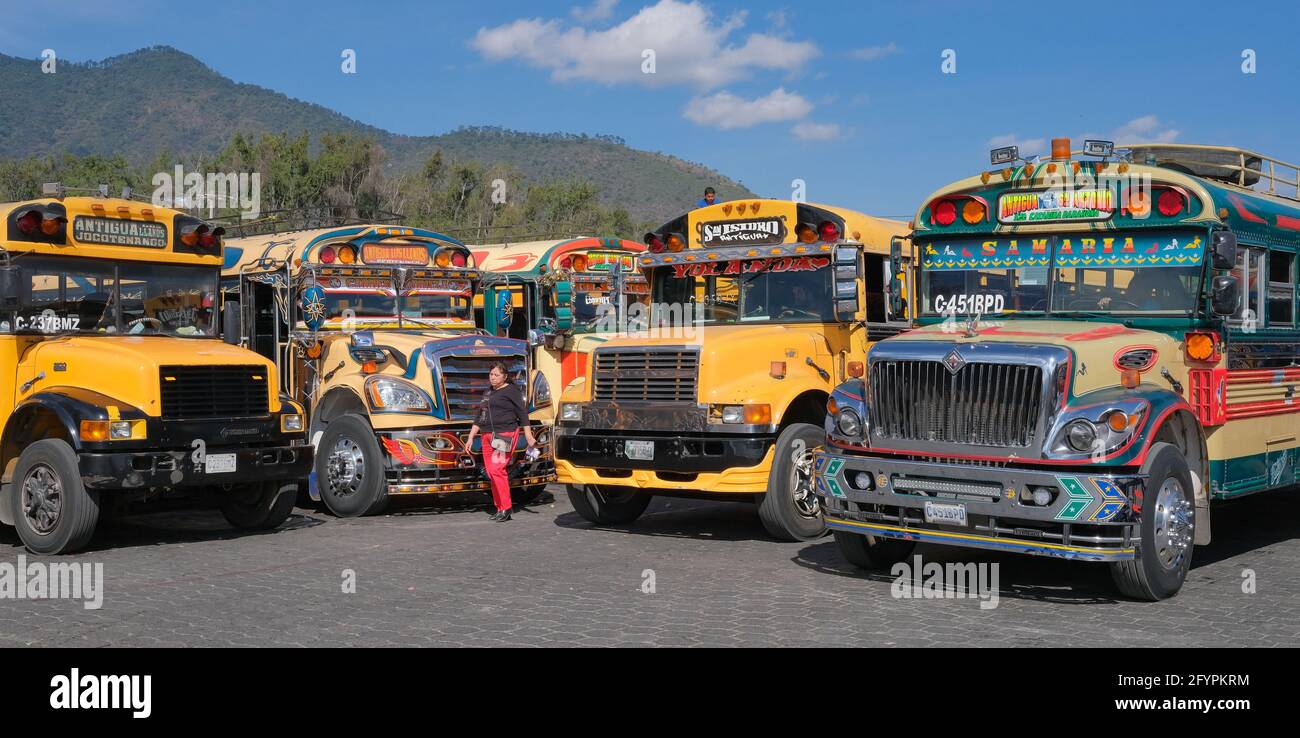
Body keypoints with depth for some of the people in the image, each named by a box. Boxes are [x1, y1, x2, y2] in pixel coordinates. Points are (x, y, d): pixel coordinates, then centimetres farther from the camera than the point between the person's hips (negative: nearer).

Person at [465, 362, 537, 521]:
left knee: (497, 469, -17)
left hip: (505, 435, -8)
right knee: (491, 472, 4)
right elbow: (479, 418, 26)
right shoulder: (488, 393, 21)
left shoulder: (511, 391, -2)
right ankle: (500, 508, 9)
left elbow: (523, 414, -5)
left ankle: (506, 508, -13)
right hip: (488, 436, 8)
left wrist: (529, 437, -11)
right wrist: (471, 438, 21)